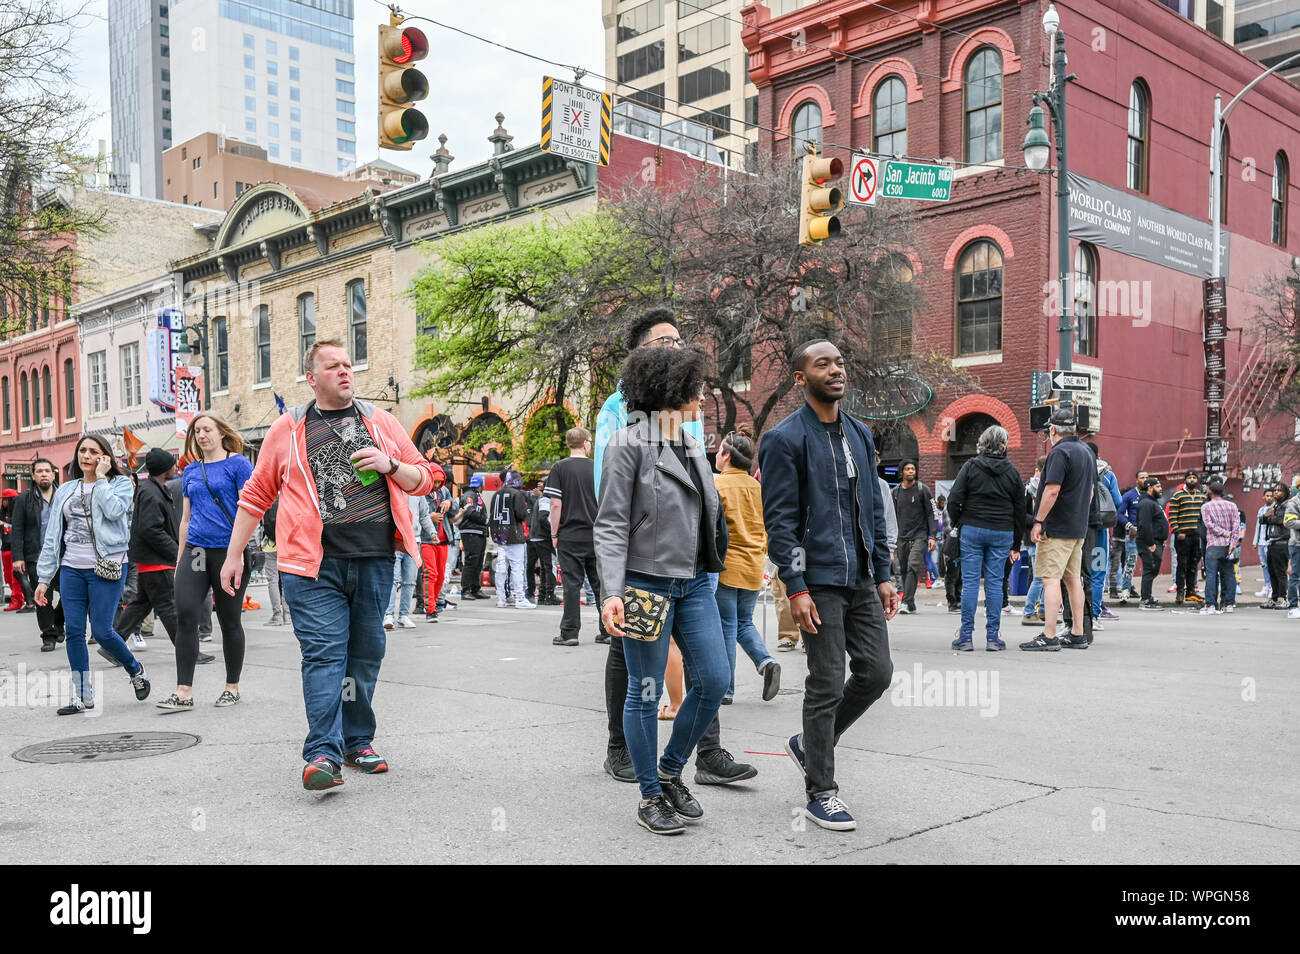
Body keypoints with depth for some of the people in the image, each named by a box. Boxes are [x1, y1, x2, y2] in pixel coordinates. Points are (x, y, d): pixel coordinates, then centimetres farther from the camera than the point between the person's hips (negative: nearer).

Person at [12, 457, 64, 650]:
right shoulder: (24, 499, 5)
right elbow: (17, 530, 2)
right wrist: (18, 557, -6)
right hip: (35, 559, -1)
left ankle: (58, 624, 23)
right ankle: (48, 636, 10)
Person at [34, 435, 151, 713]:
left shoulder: (120, 483, 3)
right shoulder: (65, 490, 15)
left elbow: (114, 510, -19)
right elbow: (52, 535, 14)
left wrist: (100, 478, -9)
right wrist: (43, 578, 9)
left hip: (105, 568, -5)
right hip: (71, 569, 5)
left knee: (101, 630, -8)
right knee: (73, 631, 1)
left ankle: (136, 670, 18)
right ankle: (83, 696, 9)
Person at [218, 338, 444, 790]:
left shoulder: (380, 421, 13)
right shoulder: (288, 428, 9)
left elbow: (427, 478, 16)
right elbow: (257, 494, 13)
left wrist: (390, 465, -4)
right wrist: (233, 555, 11)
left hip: (374, 561, 3)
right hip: (315, 564, -2)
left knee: (365, 654, 9)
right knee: (324, 653, -11)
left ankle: (358, 741, 22)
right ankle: (323, 753, -12)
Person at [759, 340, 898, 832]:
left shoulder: (860, 434, 14)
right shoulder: (785, 439, -8)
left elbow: (873, 508, 17)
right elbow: (779, 520, -12)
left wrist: (882, 575, 12)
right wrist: (796, 588, -17)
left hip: (861, 579, 7)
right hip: (819, 580, -7)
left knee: (877, 671, 7)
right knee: (827, 685, -2)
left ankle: (810, 744, 29)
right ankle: (820, 793, 13)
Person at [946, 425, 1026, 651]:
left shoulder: (971, 466, -1)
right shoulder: (1012, 471, 7)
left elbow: (954, 499, -8)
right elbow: (1020, 508, 10)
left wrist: (957, 522, 10)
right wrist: (1016, 543, 16)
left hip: (972, 530, -2)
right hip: (1002, 533, 2)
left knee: (970, 581, 0)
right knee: (995, 582, 5)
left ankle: (966, 636, 1)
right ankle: (993, 637, 6)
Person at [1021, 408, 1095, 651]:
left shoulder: (1060, 452, -14)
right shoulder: (1086, 451, 15)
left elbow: (1052, 490, -21)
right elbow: (1090, 491, 21)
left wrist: (1038, 522, -17)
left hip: (1057, 529, -9)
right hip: (1079, 528, 9)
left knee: (1051, 579, -10)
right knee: (1073, 579, 12)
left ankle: (1048, 637, -13)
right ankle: (1078, 635, 16)